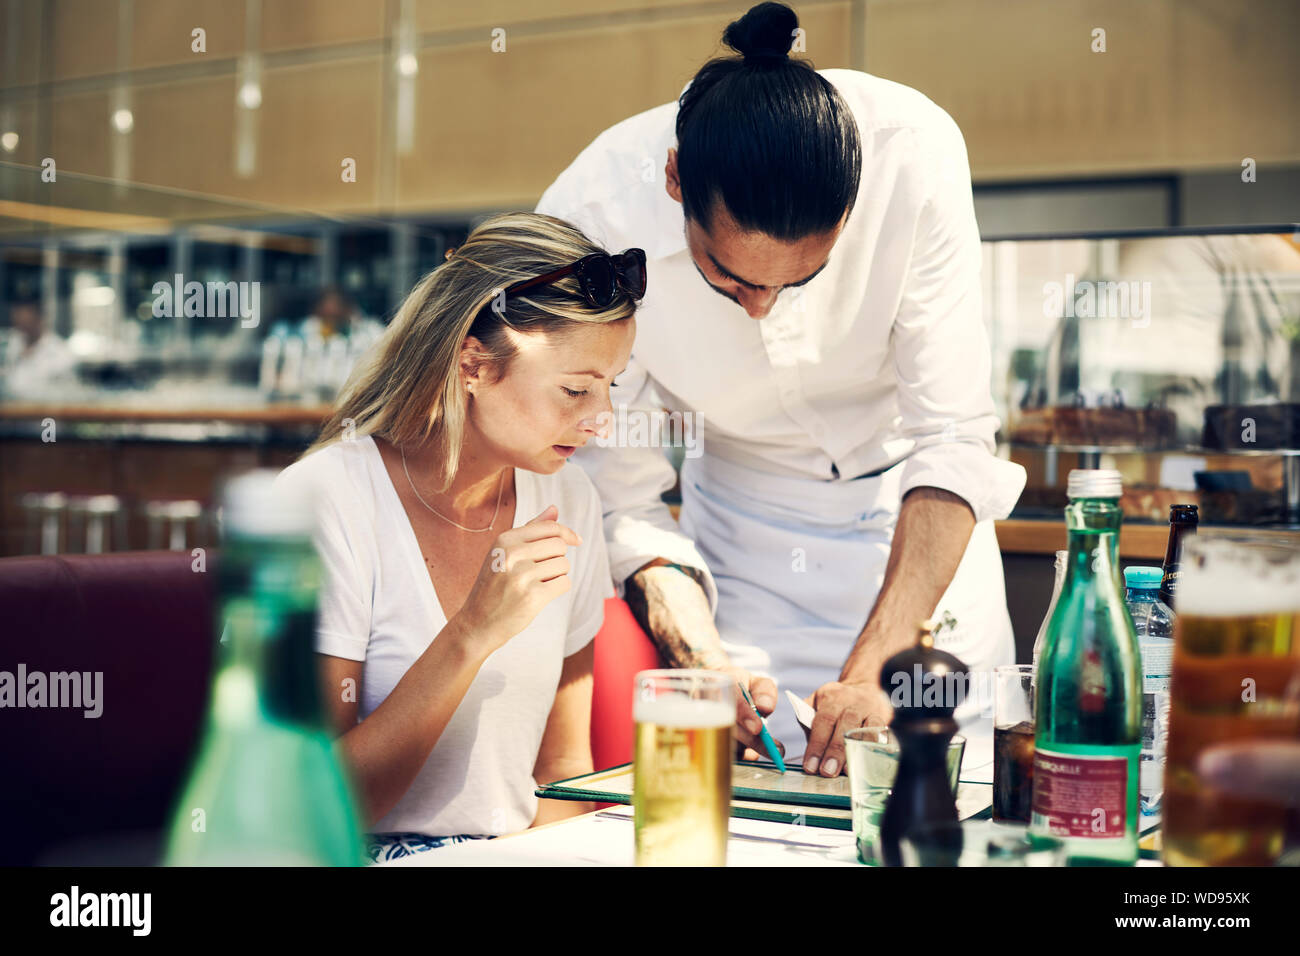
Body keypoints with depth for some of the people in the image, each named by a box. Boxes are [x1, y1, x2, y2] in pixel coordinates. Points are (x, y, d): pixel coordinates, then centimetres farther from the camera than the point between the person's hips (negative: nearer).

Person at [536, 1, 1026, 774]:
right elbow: (620, 499, -19)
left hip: (918, 511, 0)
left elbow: (952, 443, -26)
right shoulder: (586, 220, -29)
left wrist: (872, 671, -33)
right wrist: (704, 664, -33)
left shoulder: (914, 152, -30)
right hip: (742, 521, 0)